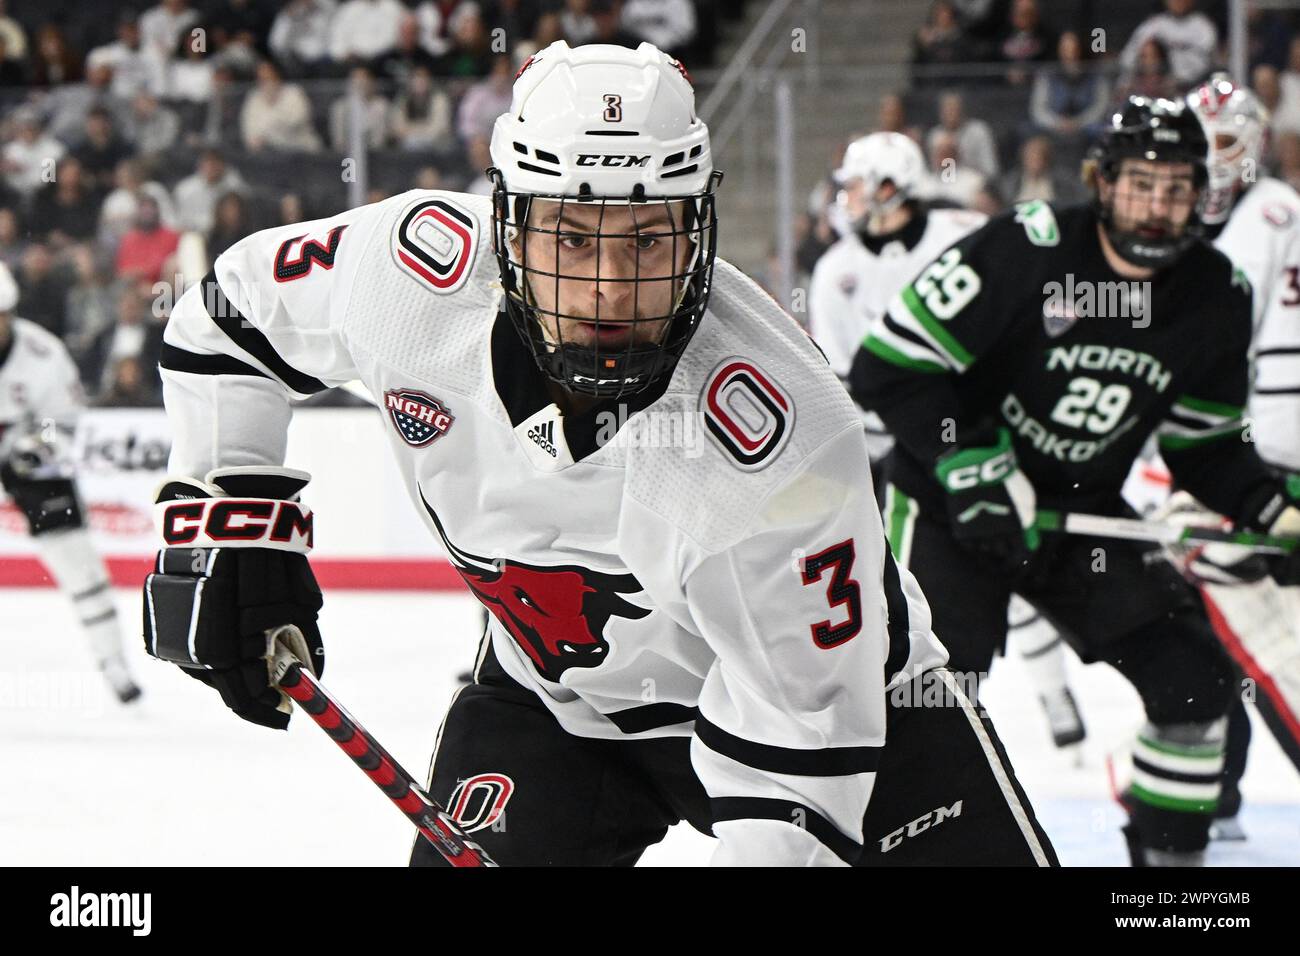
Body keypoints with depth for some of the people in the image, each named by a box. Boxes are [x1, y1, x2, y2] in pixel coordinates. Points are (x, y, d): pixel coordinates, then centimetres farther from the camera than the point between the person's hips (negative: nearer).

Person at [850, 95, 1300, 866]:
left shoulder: (1216, 299, -4)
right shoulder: (1021, 252, -23)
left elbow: (1207, 445, 8)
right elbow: (888, 366, -21)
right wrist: (969, 466, -27)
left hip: (1086, 513, 6)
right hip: (952, 500, -6)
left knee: (1195, 676, 0)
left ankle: (1171, 851, 17)